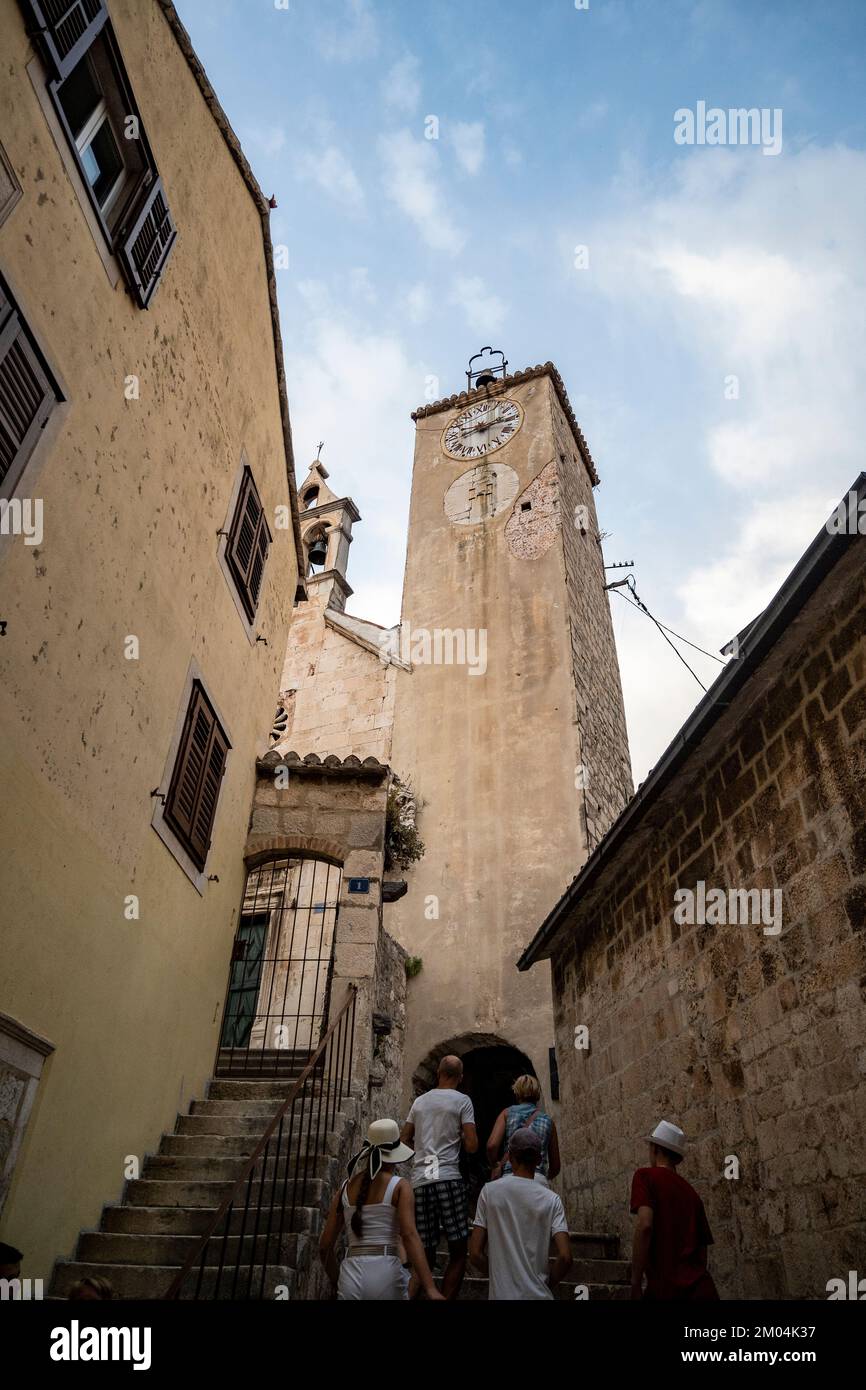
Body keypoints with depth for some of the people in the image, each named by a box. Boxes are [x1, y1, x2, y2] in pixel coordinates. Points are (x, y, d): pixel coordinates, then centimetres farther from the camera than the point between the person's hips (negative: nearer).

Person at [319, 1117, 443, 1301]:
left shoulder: (345, 1188, 11)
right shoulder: (399, 1186, 0)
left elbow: (325, 1246, 13)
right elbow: (410, 1235, -14)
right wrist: (431, 1289, -19)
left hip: (350, 1279, 3)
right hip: (385, 1274, -3)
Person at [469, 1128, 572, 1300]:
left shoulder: (489, 1191, -1)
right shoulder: (552, 1199, -1)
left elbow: (475, 1254, 0)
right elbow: (565, 1258, -6)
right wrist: (548, 1285, 10)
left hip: (501, 1294, 0)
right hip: (538, 1295, 0)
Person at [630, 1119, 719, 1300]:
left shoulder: (645, 1175, 0)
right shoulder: (690, 1191, 19)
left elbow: (645, 1225, -16)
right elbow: (703, 1244, 20)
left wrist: (635, 1283, -12)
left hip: (668, 1287, -5)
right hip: (702, 1287, 5)